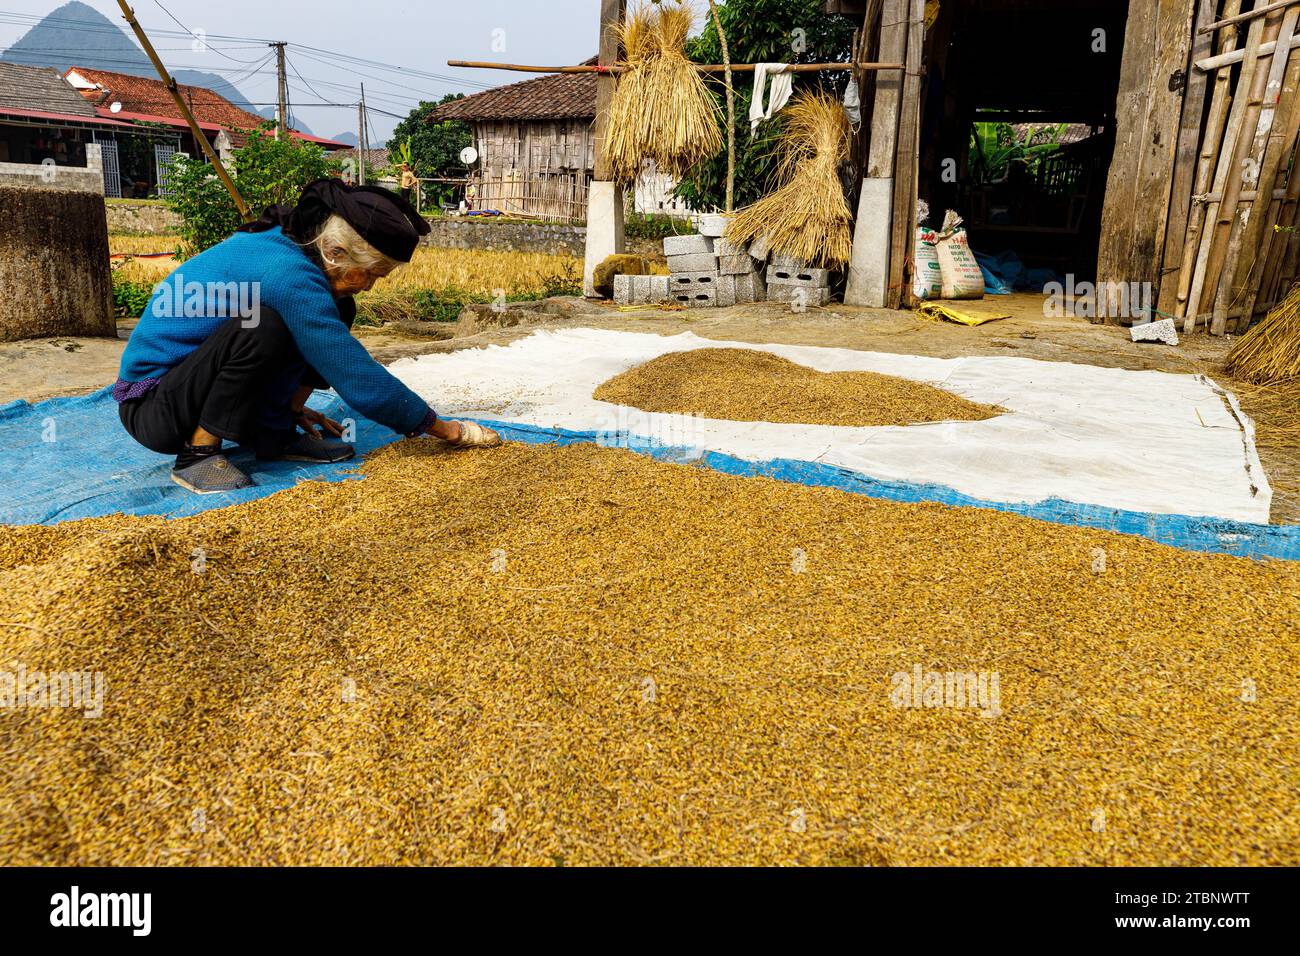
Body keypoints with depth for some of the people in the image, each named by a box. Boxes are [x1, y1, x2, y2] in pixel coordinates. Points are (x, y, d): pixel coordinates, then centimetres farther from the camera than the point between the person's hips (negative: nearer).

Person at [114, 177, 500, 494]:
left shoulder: (283, 245, -3)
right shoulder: (287, 275, -29)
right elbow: (361, 380, -27)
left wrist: (291, 405, 16)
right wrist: (448, 430, -18)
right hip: (152, 407, -8)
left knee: (336, 312, -1)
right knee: (260, 327, -36)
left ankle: (276, 434, 1)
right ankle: (197, 453, -18)